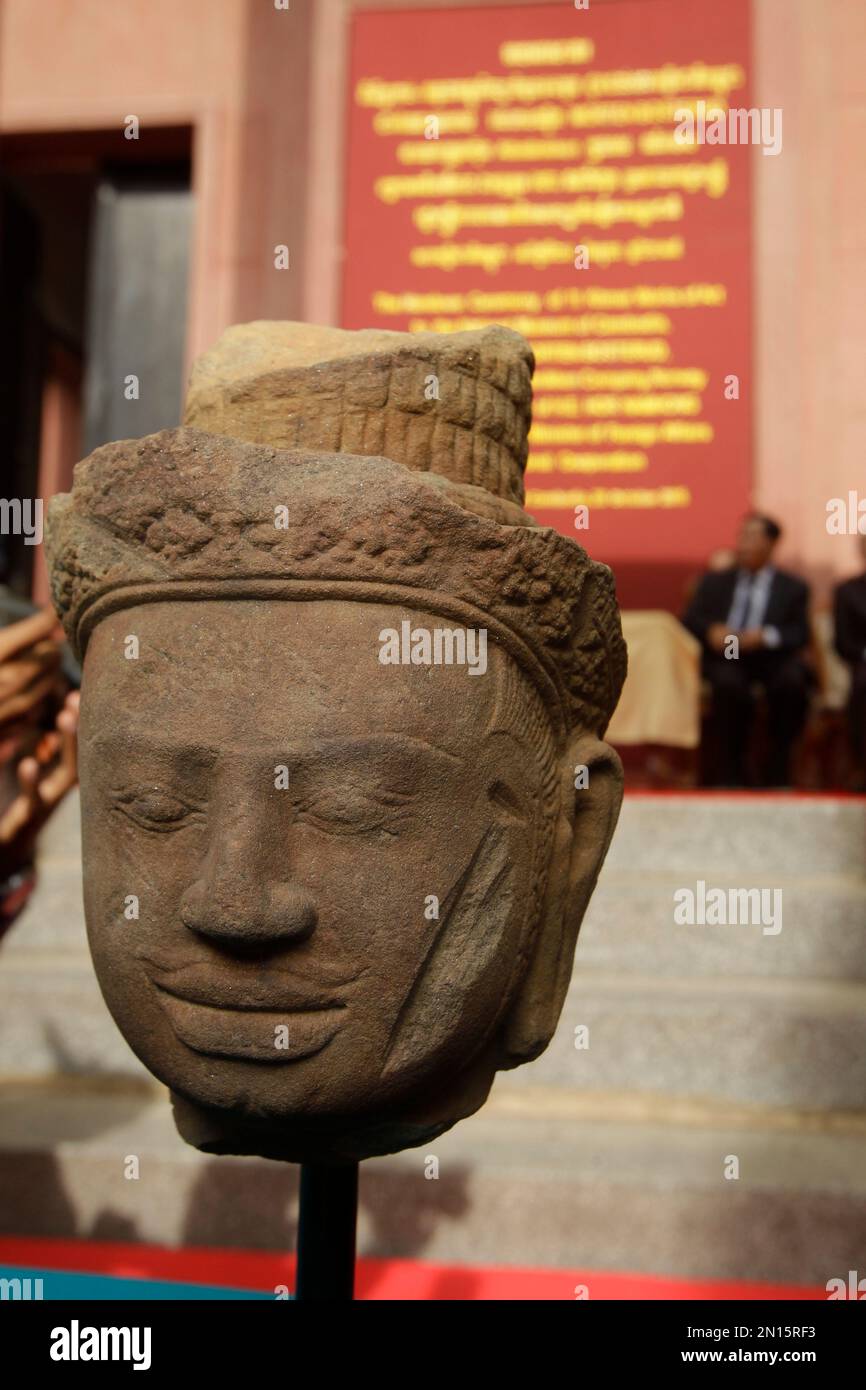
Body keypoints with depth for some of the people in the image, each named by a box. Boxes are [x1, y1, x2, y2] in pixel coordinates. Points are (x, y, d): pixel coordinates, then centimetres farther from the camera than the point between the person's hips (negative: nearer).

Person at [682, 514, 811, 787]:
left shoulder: (793, 588, 16)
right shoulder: (715, 581, 21)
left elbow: (800, 633, 4)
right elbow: (690, 619, 12)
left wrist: (766, 636, -16)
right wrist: (711, 630, -11)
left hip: (771, 657, 0)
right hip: (725, 656, 0)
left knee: (792, 681, -34)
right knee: (729, 683, -35)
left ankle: (776, 769, -17)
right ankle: (732, 769, -20)